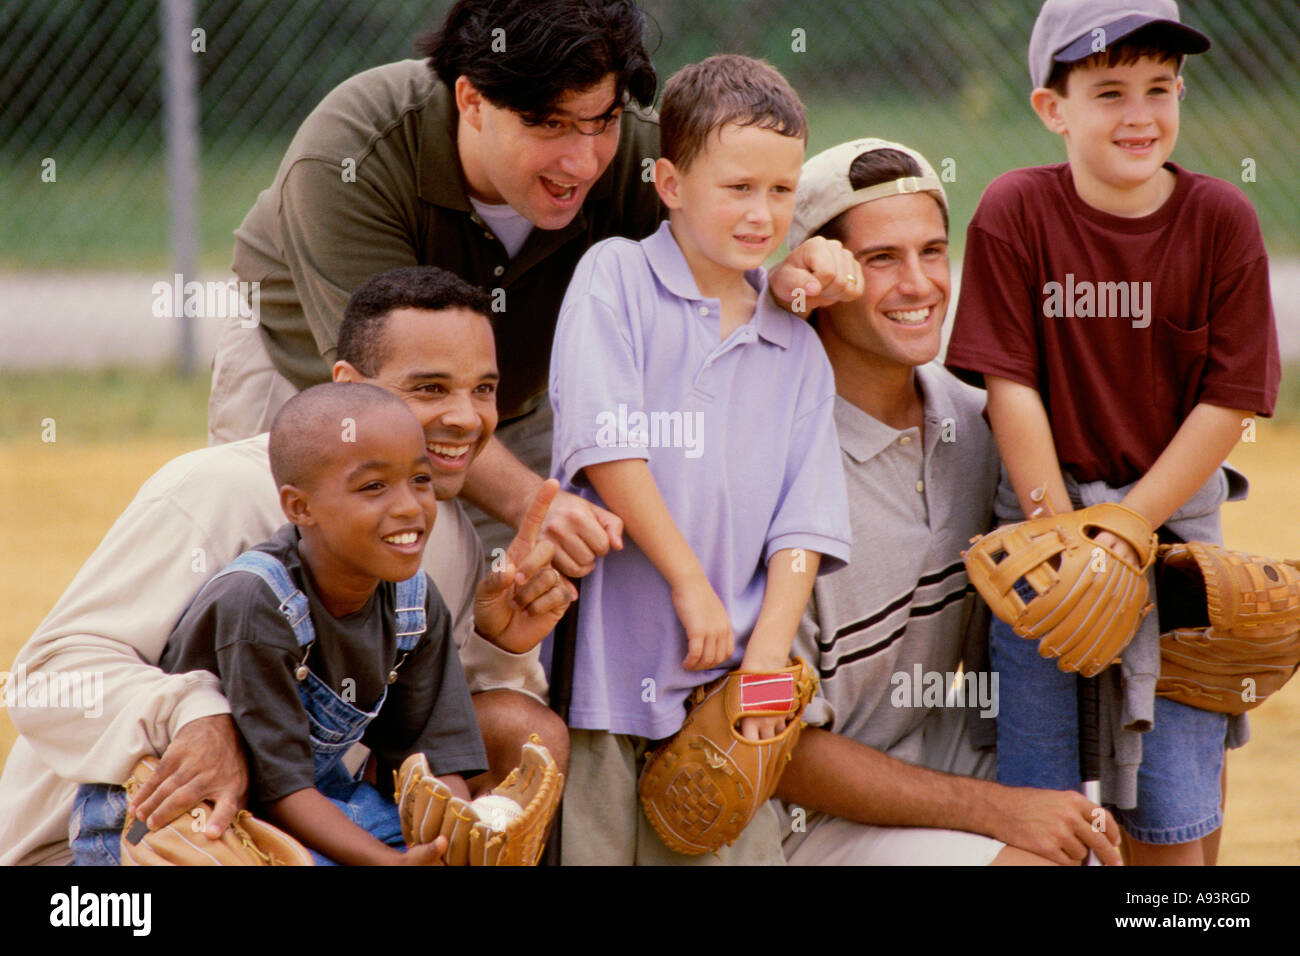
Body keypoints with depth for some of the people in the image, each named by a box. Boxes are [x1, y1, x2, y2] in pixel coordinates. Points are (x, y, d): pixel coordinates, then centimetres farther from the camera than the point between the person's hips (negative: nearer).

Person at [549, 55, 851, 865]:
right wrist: (691, 586, -9)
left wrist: (768, 652, -4)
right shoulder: (615, 277, 1)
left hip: (725, 677, 4)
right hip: (607, 662, -4)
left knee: (737, 843, -2)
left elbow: (803, 523, 9)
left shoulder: (796, 349, 15)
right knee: (589, 847, -3)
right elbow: (604, 447, -10)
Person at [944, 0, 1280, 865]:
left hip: (1174, 514, 0)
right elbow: (1012, 387, -8)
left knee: (1171, 819, 2)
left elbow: (1229, 401, -7)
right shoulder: (1015, 212, -8)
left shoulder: (1221, 219, -6)